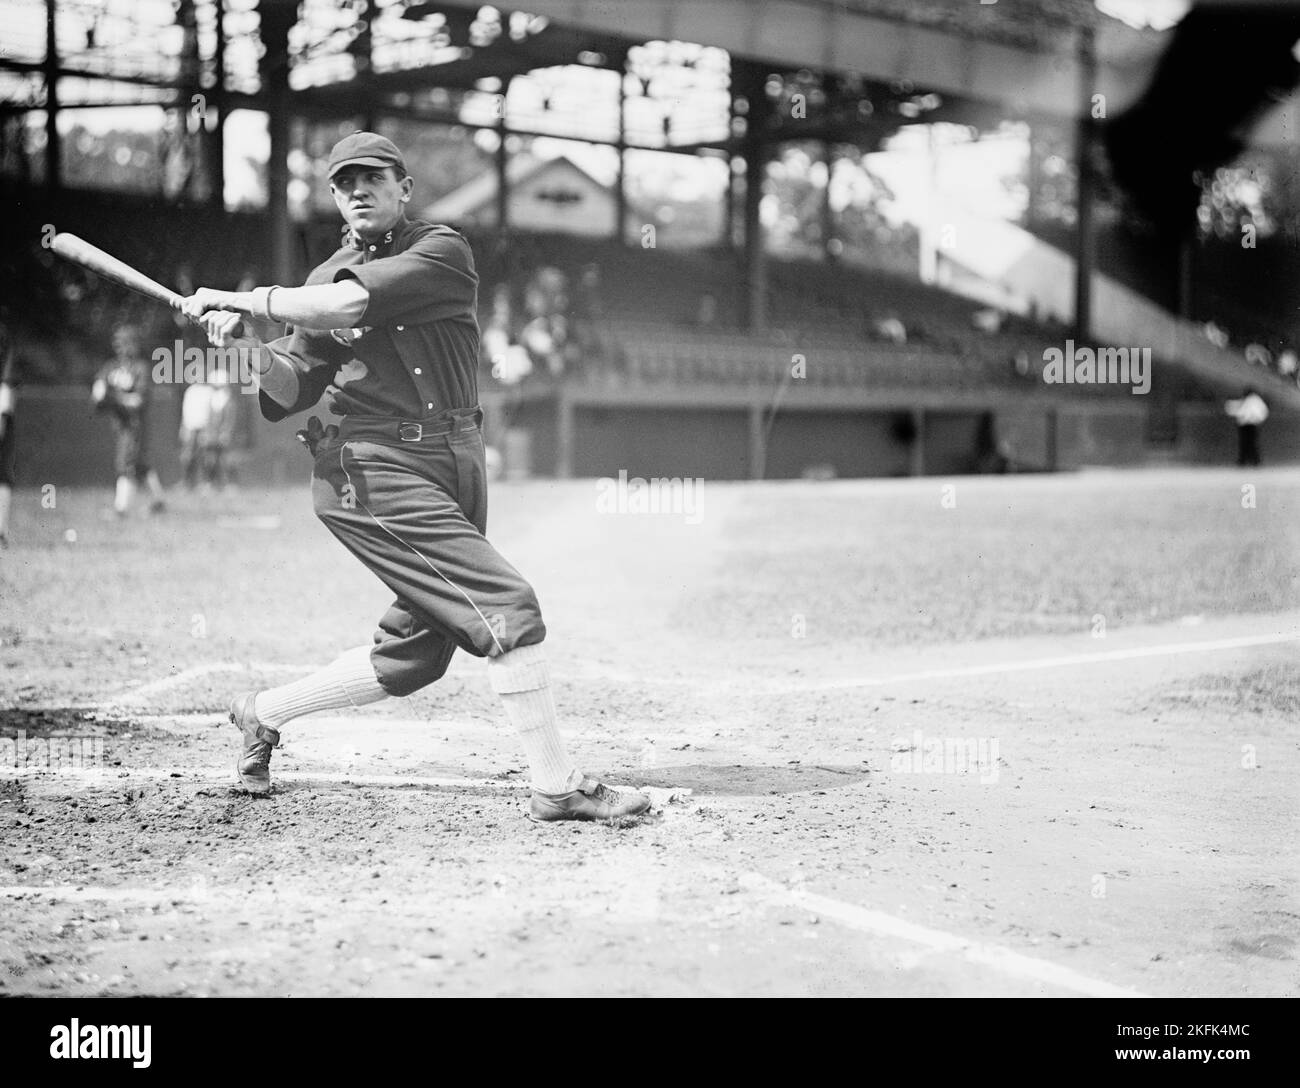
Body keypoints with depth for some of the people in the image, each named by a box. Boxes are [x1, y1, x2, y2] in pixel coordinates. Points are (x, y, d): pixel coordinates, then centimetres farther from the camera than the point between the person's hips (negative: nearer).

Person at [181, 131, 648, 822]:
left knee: (413, 655, 8)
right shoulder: (326, 280, 9)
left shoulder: (442, 251, 2)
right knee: (509, 608, -15)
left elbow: (348, 305, -14)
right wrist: (243, 344, -15)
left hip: (455, 467, 3)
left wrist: (242, 299, -9)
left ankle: (263, 713, 28)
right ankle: (556, 786, -8)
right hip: (376, 472, -3)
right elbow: (288, 391, 3)